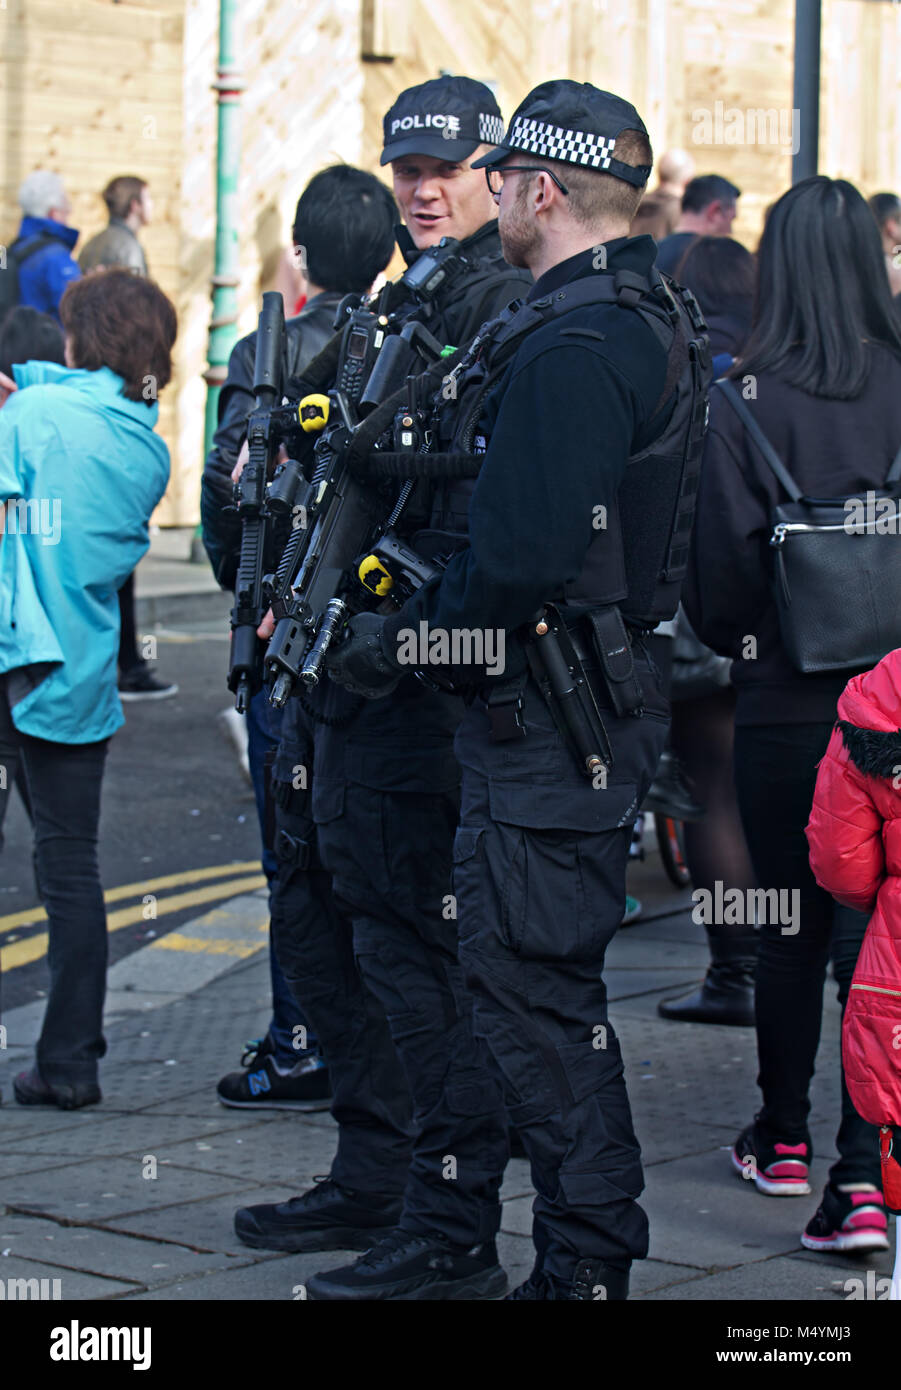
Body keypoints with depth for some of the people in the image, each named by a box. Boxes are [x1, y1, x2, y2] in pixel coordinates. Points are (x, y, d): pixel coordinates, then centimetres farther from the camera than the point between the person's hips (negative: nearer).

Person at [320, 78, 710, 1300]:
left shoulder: (571, 345, -19)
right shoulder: (649, 319, 14)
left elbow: (520, 554, -25)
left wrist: (402, 641, -11)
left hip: (551, 722, -11)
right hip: (588, 700, 11)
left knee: (531, 988, -4)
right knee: (543, 981, 17)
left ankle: (584, 1261, 3)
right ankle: (590, 1252, 26)